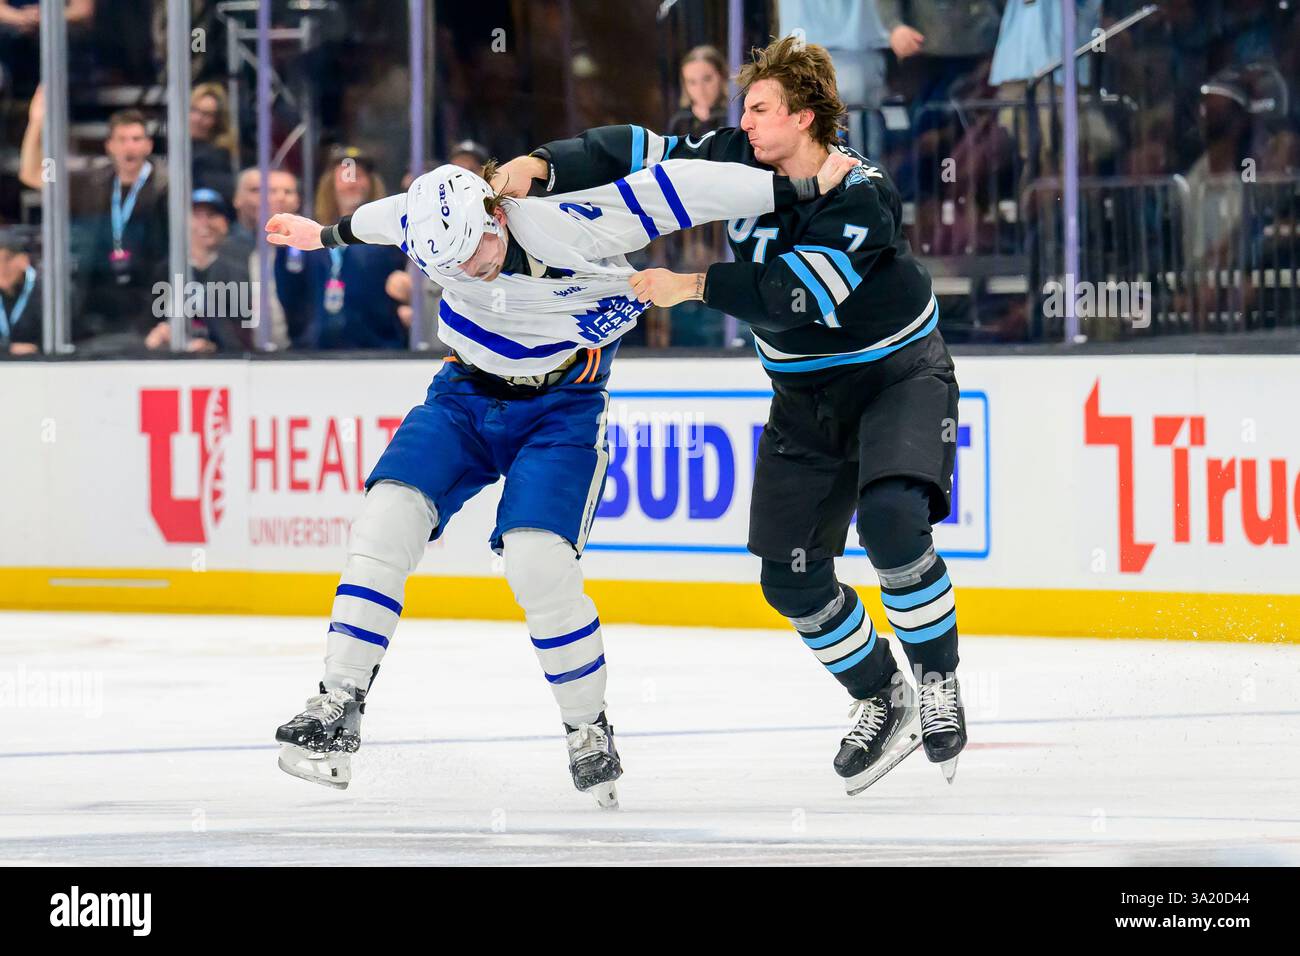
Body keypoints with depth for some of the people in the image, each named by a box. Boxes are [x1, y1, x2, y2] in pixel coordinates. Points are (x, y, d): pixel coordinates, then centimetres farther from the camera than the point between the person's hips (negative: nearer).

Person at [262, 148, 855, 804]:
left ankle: (589, 731, 0)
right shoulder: (432, 224, -14)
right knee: (390, 512, -16)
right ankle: (337, 709, -12)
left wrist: (795, 188, -27)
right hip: (464, 396, 4)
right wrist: (329, 235, 30)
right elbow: (387, 216, 10)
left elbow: (673, 190, -27)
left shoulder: (568, 229, -29)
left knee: (538, 560, -22)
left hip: (559, 407, -4)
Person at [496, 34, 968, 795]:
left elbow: (800, 293, -36)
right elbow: (641, 154, -5)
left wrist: (694, 286, -36)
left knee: (891, 519, -31)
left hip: (899, 375, -7)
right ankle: (883, 705, 20)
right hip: (807, 396, 7)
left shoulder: (862, 198, -26)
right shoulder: (738, 160, -6)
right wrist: (542, 165, -18)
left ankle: (939, 680, -12)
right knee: (791, 576, 1)